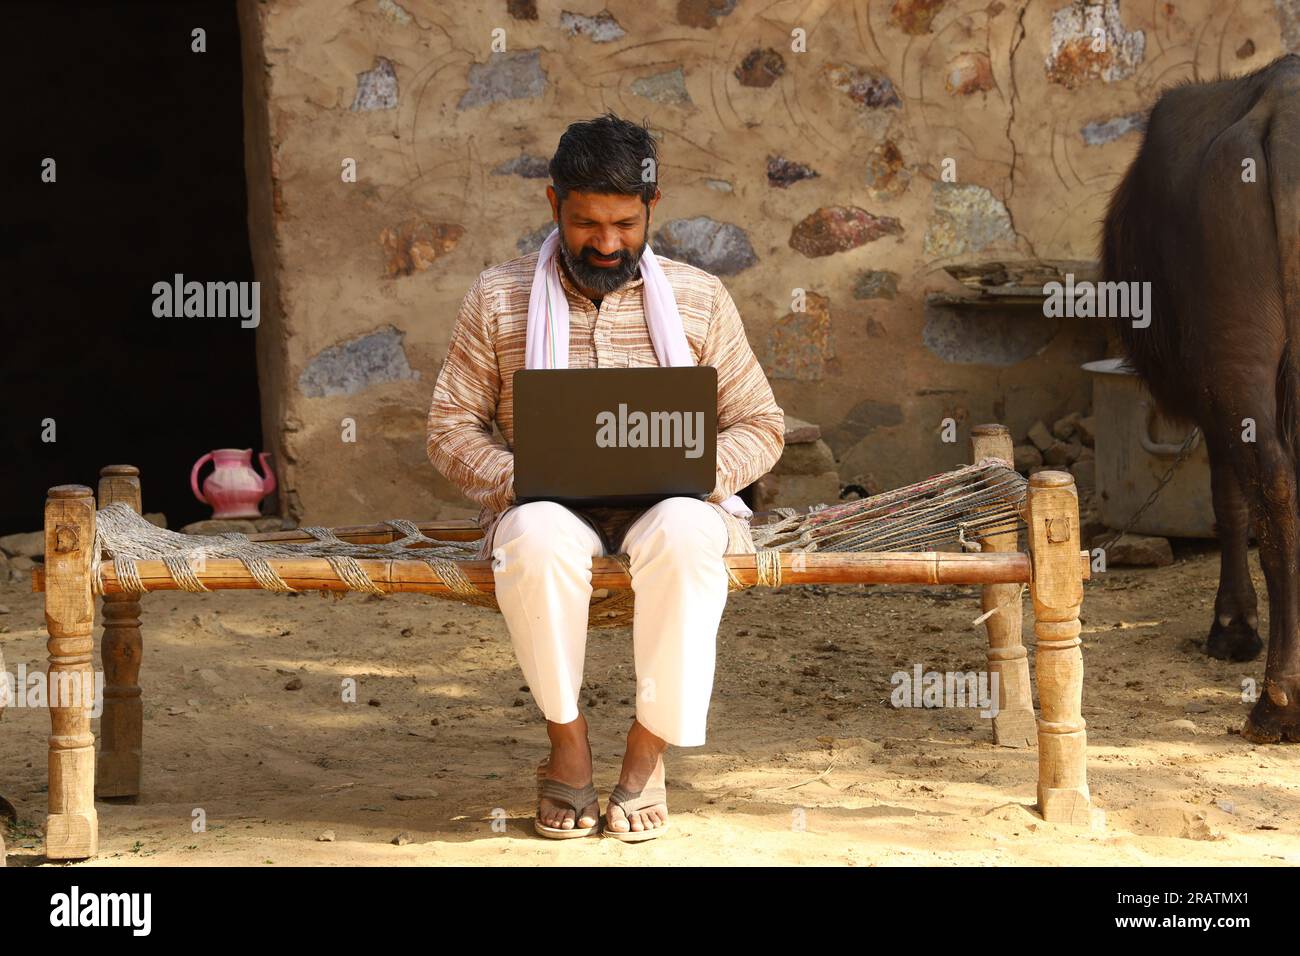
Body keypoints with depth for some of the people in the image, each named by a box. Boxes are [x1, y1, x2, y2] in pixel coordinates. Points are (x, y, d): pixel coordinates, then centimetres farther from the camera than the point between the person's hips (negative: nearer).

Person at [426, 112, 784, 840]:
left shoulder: (699, 299, 10)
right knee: (537, 535, -39)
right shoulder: (499, 299, 8)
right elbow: (452, 426, 7)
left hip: (666, 505, 0)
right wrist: (516, 479, -14)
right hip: (549, 503, 0)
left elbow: (760, 425, 10)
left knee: (684, 534, -38)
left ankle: (649, 748, -25)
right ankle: (567, 739, -20)